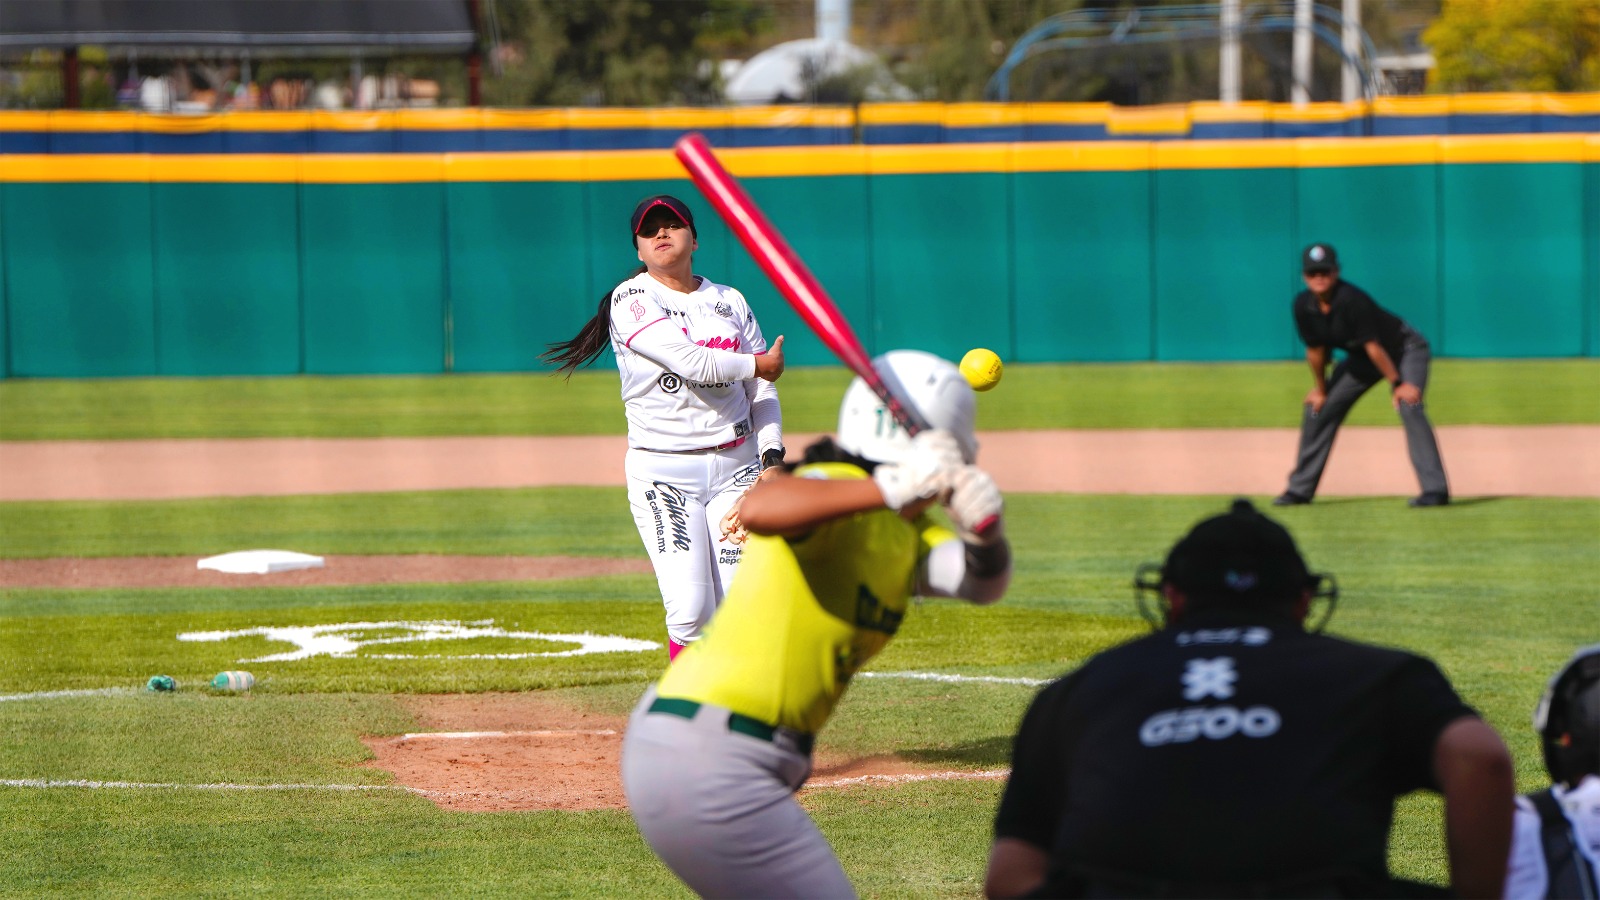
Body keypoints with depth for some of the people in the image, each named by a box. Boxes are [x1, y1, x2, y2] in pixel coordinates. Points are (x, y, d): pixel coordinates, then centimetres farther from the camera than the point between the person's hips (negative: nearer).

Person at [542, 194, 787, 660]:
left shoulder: (731, 302, 13)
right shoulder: (632, 301, -4)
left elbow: (762, 390, 14)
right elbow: (692, 363, -16)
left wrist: (772, 456, 0)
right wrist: (760, 364, -1)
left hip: (736, 464, 4)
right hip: (663, 470, -4)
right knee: (690, 609, -14)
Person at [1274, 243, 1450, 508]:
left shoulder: (1351, 299, -33)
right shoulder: (1304, 305, -14)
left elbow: (1373, 346, -31)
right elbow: (1315, 349, -1)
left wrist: (1397, 384, -27)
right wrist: (1321, 389, 7)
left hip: (1403, 349, -7)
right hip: (1361, 359, 7)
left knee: (1408, 405, -28)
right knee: (1318, 408, 7)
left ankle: (1435, 490, -33)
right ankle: (1300, 489, 20)